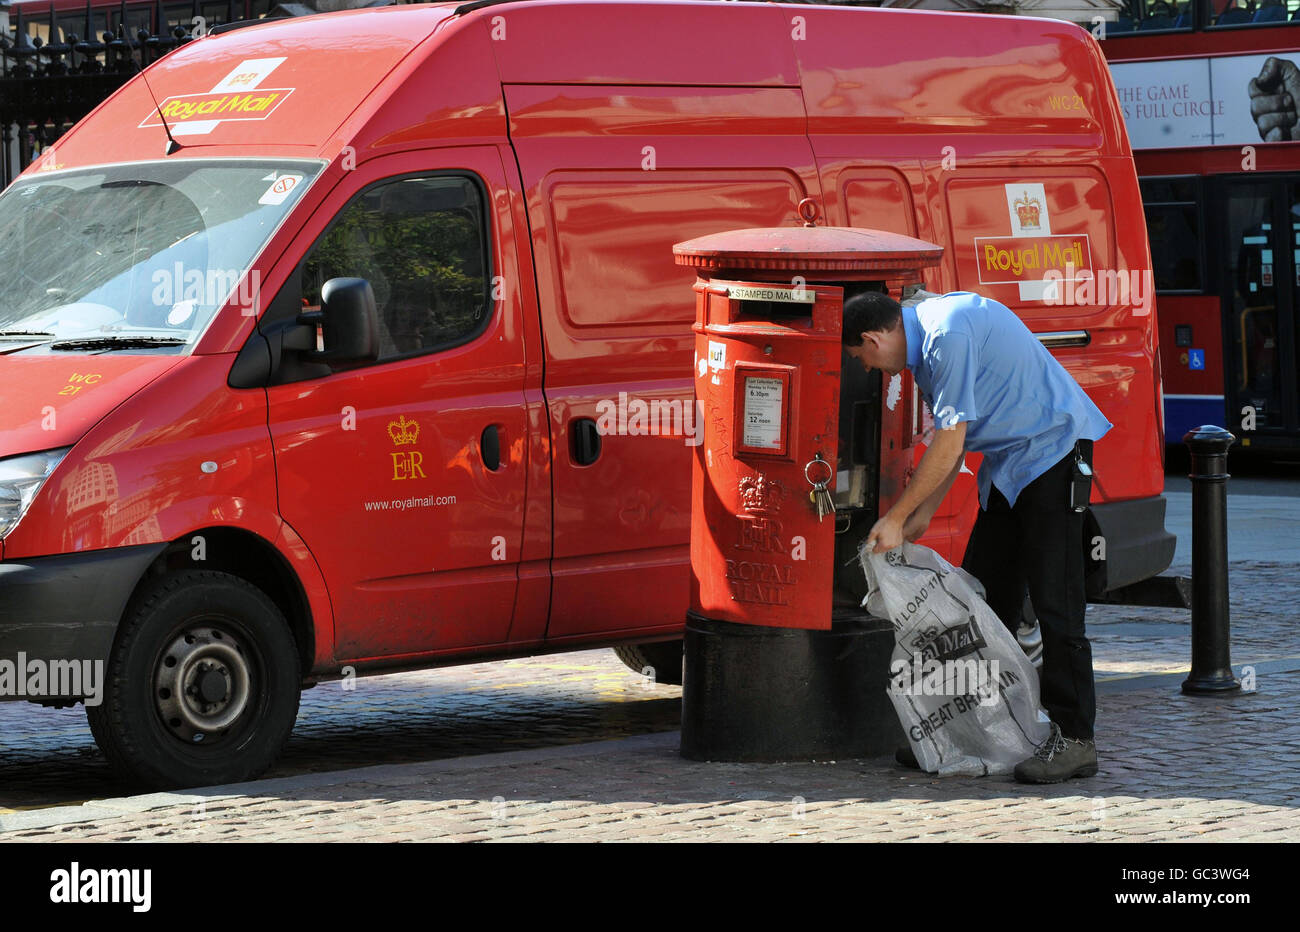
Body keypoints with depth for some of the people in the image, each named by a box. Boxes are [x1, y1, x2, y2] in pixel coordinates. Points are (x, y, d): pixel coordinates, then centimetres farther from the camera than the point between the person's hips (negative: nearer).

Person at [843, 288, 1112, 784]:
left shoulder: (948, 334, -22)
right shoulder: (923, 335, 9)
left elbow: (950, 442, -21)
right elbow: (951, 438, 16)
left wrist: (896, 517, -13)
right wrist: (922, 516, 13)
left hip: (1052, 450, -10)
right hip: (1008, 462, 10)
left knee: (1054, 599, -12)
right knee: (981, 598, 8)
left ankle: (1074, 738, -10)